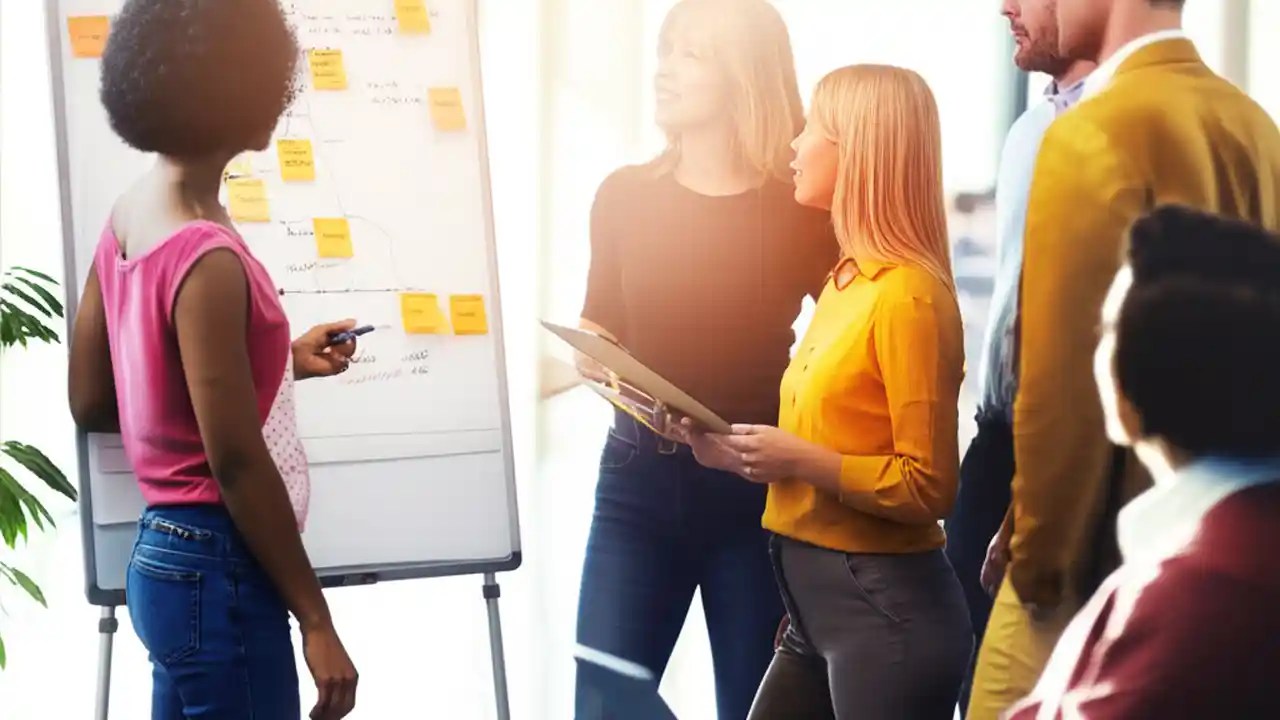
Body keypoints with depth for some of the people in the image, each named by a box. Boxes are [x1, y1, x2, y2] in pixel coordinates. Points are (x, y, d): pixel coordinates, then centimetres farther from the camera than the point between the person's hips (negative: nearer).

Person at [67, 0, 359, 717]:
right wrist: (316, 620, -15)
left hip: (168, 558, 9)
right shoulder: (207, 260, -21)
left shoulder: (131, 217, 6)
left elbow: (94, 402, 15)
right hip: (217, 573, -9)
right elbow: (237, 463, -21)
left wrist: (280, 364, 16)